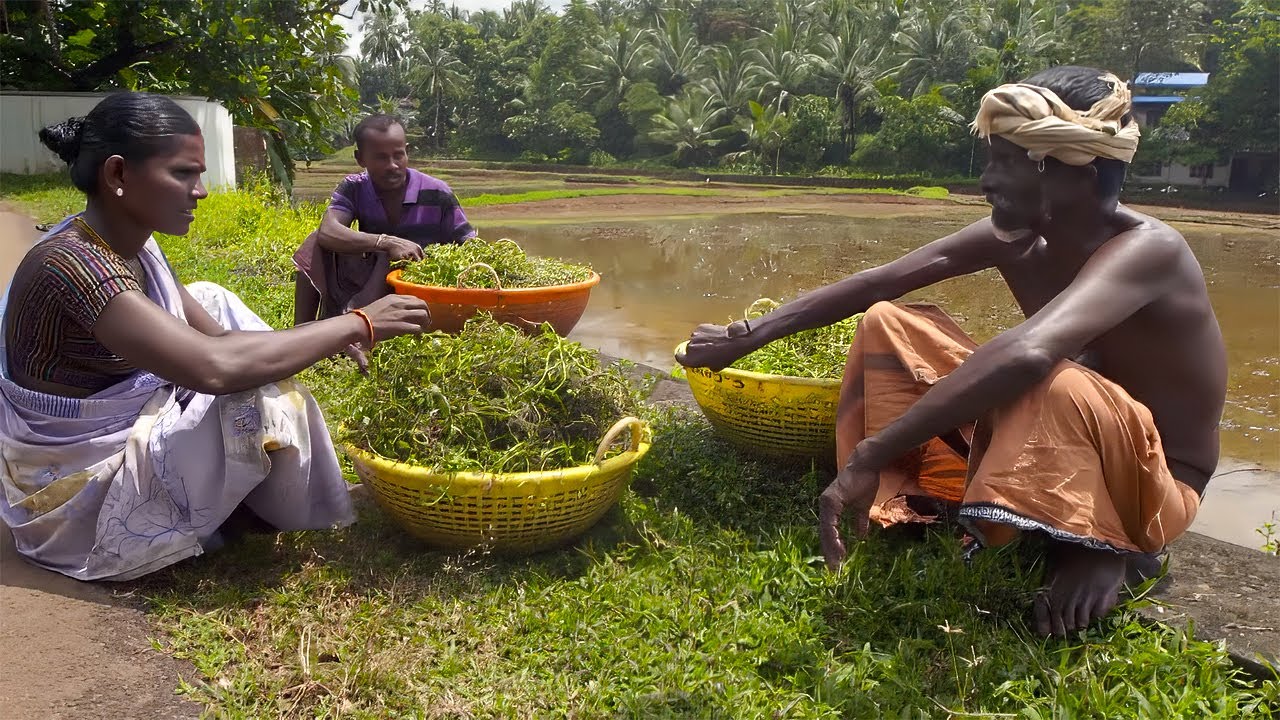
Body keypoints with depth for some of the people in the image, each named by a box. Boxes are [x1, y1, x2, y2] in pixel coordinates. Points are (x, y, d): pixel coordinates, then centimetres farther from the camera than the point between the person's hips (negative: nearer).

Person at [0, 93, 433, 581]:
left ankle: (251, 487, 12)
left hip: (128, 432, 10)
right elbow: (214, 366, -42)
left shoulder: (130, 245, -1)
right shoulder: (72, 265, -30)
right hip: (82, 498, -10)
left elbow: (212, 334, 2)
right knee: (263, 391, -25)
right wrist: (358, 325, -33)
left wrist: (326, 339, -13)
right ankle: (284, 518, 8)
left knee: (211, 299, 13)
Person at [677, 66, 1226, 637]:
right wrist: (752, 335, -10)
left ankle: (1096, 548, -15)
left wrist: (867, 458, -50)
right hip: (1046, 451, 6)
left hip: (1151, 488, -6)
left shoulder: (1146, 249, -29)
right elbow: (877, 283, -7)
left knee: (1057, 383, -41)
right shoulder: (1014, 237, -8)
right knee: (890, 325, -2)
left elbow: (1026, 354, -49)